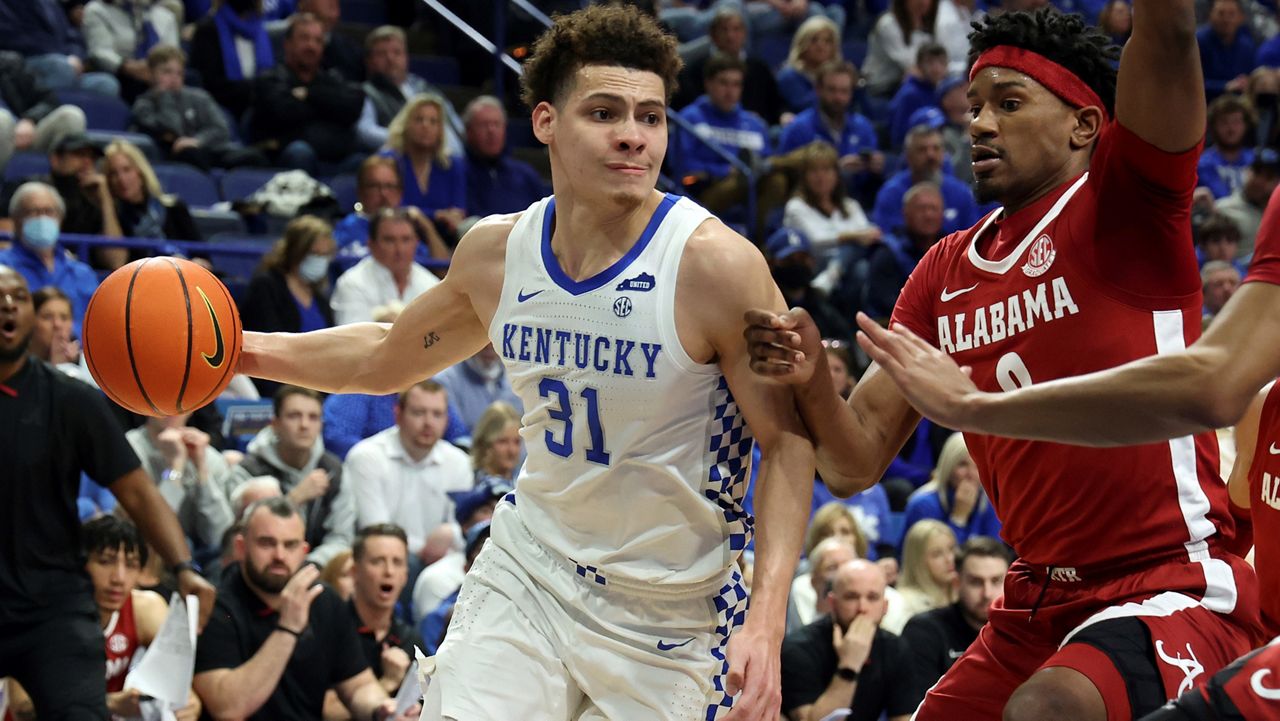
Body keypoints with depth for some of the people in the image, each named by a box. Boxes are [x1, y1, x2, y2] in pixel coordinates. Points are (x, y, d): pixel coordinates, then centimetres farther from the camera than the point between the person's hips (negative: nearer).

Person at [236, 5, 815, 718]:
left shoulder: (715, 263, -20)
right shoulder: (496, 251, -4)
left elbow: (789, 442, -16)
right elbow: (386, 357, 16)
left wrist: (766, 622, -27)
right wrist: (243, 349, 3)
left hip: (674, 611, -3)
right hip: (528, 571, 3)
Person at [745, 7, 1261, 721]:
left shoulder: (1122, 203, -6)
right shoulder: (946, 272, 13)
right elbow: (856, 463, 9)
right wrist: (813, 383, -10)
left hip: (1174, 592, -8)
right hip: (1039, 603, 8)